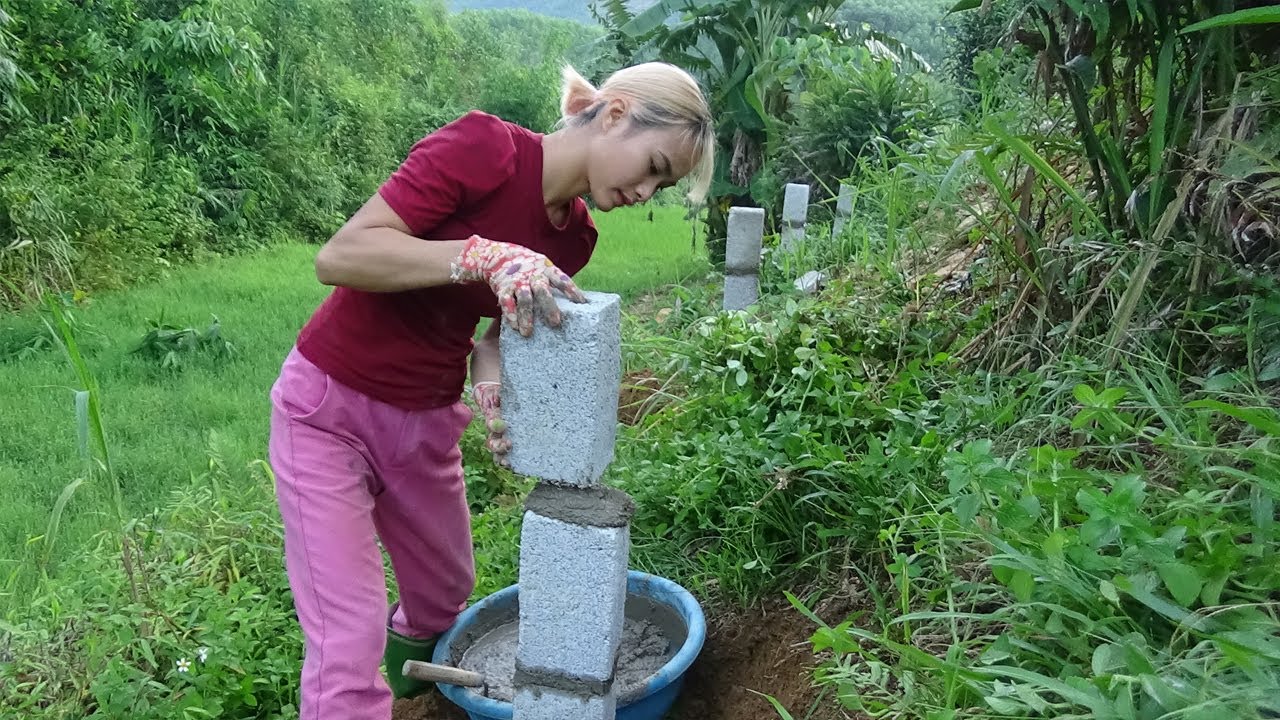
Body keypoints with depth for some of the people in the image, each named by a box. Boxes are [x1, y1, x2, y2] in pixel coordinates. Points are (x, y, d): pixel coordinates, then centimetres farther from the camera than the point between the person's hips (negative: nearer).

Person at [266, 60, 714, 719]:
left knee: (446, 596, 24)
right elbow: (339, 256, -28)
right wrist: (487, 257, -38)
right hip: (331, 410, -7)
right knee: (349, 647, -8)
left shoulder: (572, 235, -1)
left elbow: (499, 336, 0)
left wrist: (491, 387, -22)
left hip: (429, 419, 7)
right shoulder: (483, 146, -23)